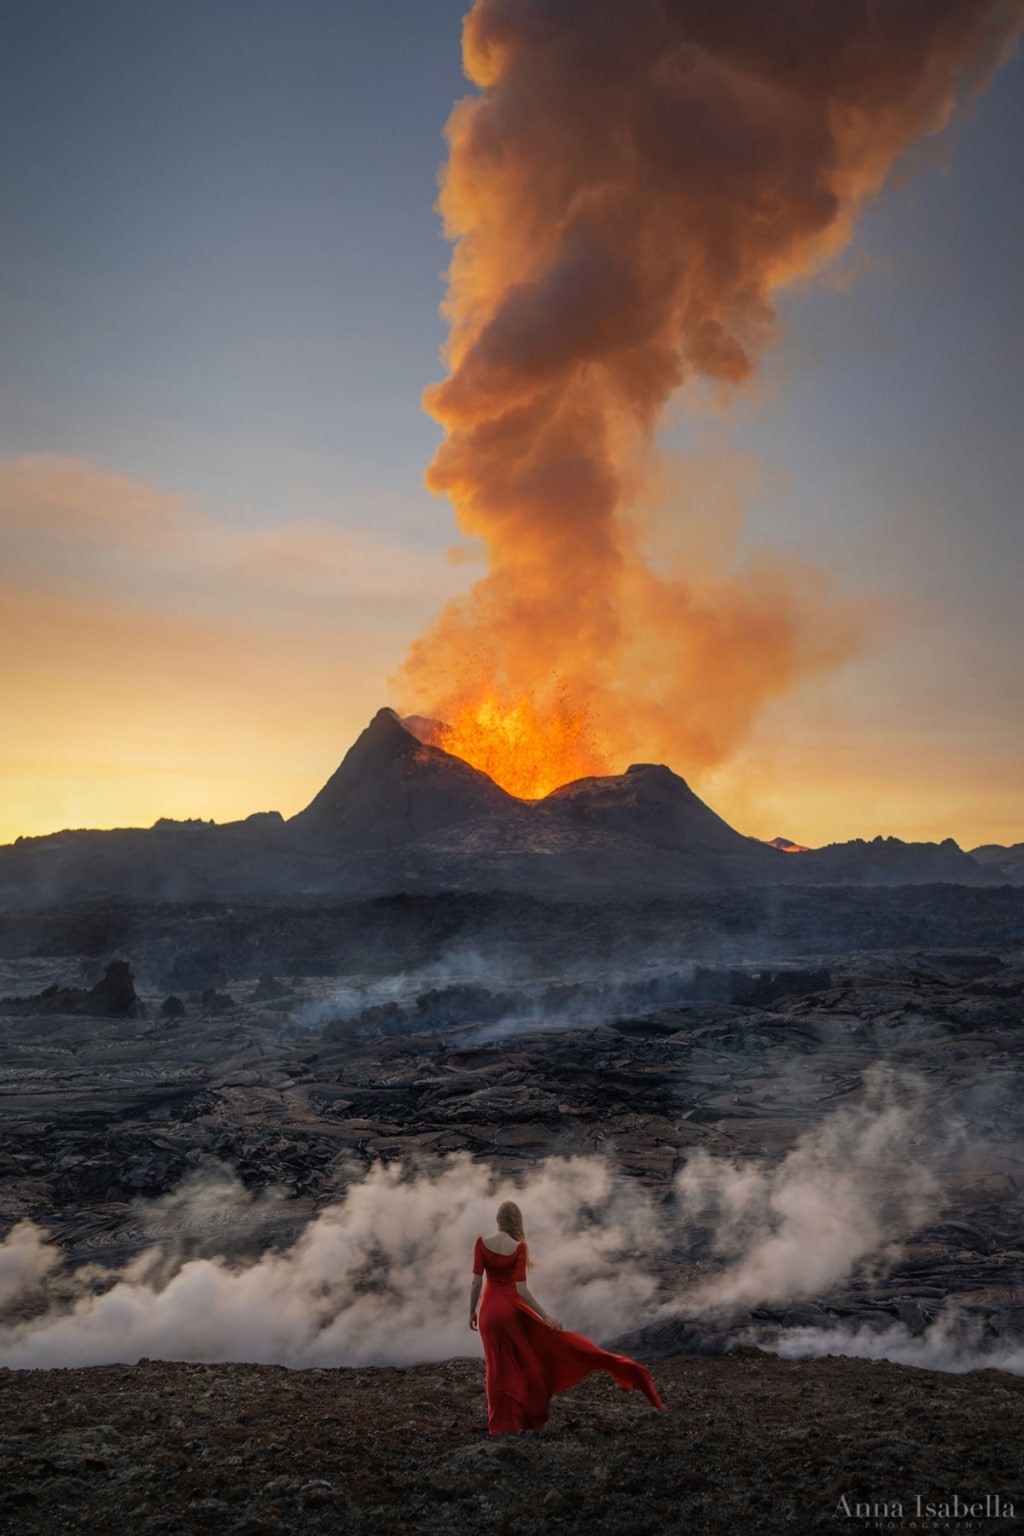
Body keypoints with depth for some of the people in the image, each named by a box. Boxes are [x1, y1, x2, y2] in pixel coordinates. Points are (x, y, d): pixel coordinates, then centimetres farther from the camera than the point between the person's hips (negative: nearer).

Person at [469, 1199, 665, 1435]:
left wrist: (472, 1311, 6)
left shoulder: (482, 1244, -9)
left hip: (489, 1311, 2)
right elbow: (521, 1289, -16)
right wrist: (546, 1317, -12)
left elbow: (476, 1282, -7)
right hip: (512, 1307, -2)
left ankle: (502, 1423, 11)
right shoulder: (518, 1247, -13)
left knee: (498, 1367, 11)